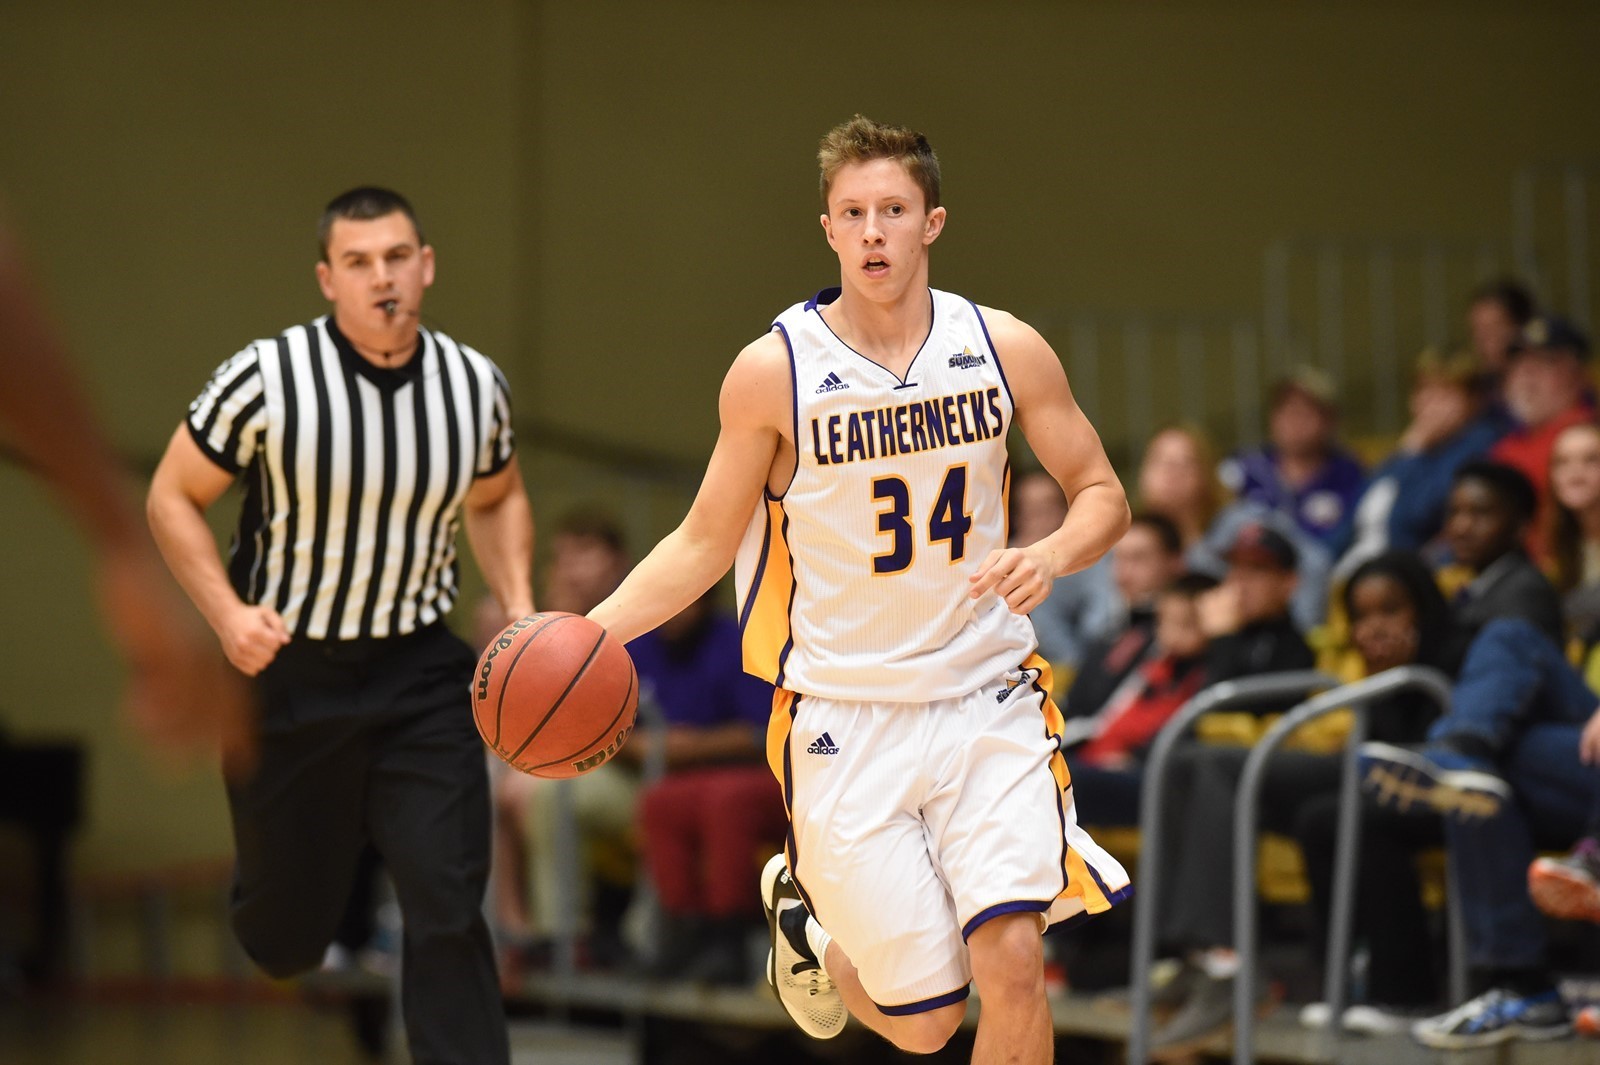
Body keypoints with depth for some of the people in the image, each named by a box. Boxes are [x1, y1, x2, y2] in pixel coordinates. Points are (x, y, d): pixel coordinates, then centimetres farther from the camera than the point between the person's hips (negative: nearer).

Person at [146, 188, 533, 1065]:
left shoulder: (475, 385, -3)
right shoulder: (267, 379, -16)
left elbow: (496, 499, 16)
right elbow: (173, 498, -5)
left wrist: (519, 610, 0)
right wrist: (226, 613, -19)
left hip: (417, 671, 2)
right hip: (284, 666, -2)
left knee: (448, 909, -10)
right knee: (285, 927, 10)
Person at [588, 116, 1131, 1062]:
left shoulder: (1005, 349, -3)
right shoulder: (774, 371, -8)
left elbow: (1103, 497, 6)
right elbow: (706, 541, 2)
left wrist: (1051, 556, -16)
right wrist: (589, 631, -12)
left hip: (988, 701, 2)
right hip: (845, 718, -1)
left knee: (1012, 959, -17)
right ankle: (804, 914, 35)